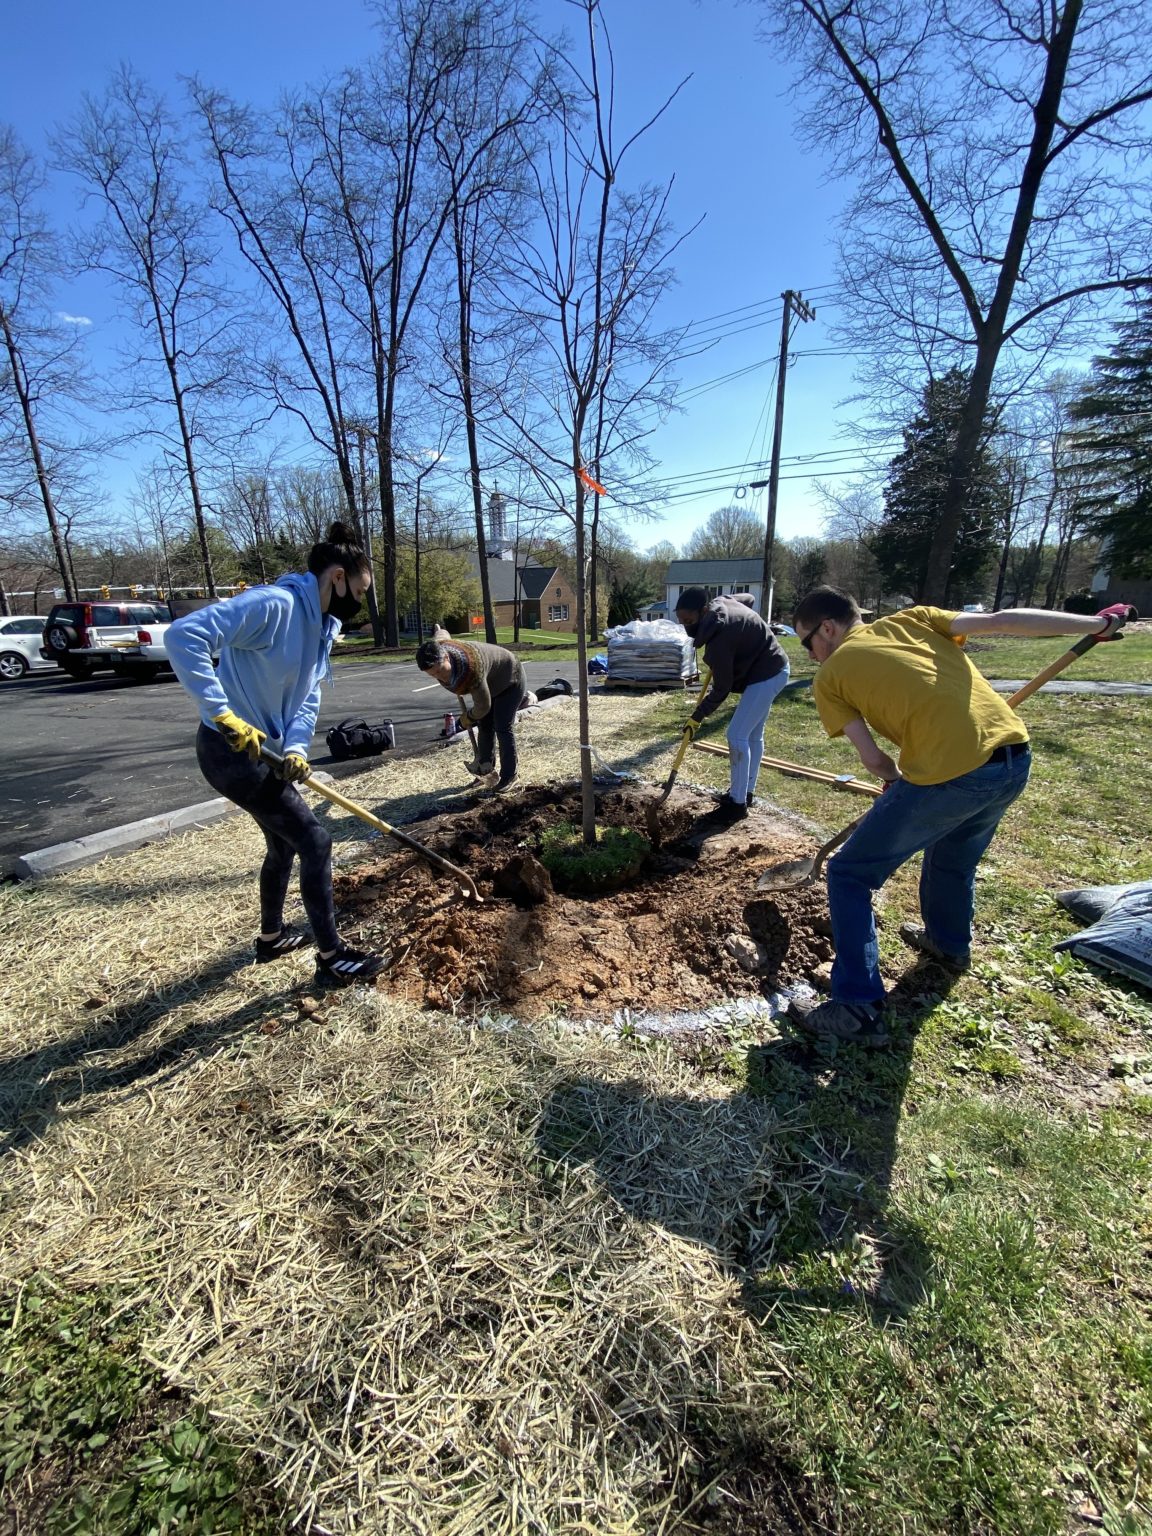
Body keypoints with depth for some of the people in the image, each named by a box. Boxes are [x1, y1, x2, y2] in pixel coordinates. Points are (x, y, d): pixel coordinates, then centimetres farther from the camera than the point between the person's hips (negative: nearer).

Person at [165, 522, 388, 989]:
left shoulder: (321, 627, 6)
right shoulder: (272, 604, -23)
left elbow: (307, 698, 4)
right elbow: (183, 636, -32)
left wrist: (295, 747, -13)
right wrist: (224, 714, -33)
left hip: (264, 750, 10)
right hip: (233, 751, -10)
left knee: (283, 843, 21)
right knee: (315, 843, -6)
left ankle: (271, 936, 42)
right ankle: (332, 957, 8)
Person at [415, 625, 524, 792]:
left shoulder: (472, 670, -45)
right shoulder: (436, 649, -25)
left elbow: (483, 706, -30)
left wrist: (468, 718, -11)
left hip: (509, 680, -8)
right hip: (489, 683, 8)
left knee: (503, 728, -9)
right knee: (485, 725, 13)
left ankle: (509, 776, 1)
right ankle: (485, 766, 26)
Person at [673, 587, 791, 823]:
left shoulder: (719, 636, -29)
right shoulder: (720, 604, -2)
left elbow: (721, 688, -23)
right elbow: (748, 597, 22)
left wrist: (697, 717, -14)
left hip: (766, 676, -11)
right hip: (771, 669, 11)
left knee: (737, 736, -11)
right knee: (753, 735, 17)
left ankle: (738, 803, -4)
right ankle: (745, 792, 28)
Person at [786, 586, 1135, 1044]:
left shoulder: (830, 676, 5)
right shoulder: (912, 619, 18)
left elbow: (872, 758, 4)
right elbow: (999, 621, 9)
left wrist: (897, 781, 23)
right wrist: (1099, 623, 14)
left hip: (947, 775, -7)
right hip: (1016, 758, 7)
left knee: (848, 876, 7)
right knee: (954, 857, 34)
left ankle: (860, 1009, 7)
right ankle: (949, 944, 57)